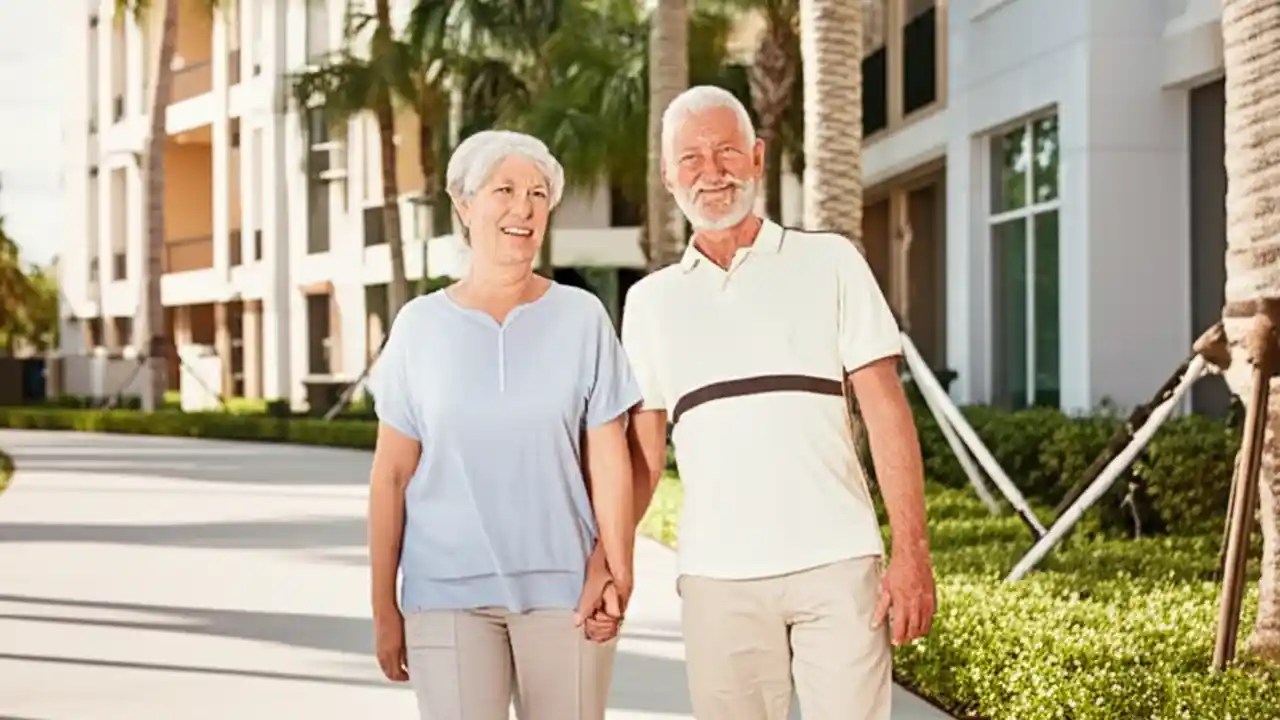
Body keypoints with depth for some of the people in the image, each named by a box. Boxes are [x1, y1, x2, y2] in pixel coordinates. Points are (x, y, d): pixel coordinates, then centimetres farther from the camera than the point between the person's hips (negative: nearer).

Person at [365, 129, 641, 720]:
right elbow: (392, 475, 5)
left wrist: (616, 572, -7)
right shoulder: (421, 325, 4)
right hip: (447, 594, 0)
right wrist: (383, 606, 3)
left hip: (562, 589, 0)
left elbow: (608, 460, 2)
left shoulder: (581, 317, 3)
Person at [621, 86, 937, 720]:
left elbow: (885, 411, 0)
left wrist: (911, 552, -7)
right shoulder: (650, 300, 11)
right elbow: (643, 455, 13)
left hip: (837, 564, -2)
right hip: (716, 576, 2)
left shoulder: (829, 263, 5)